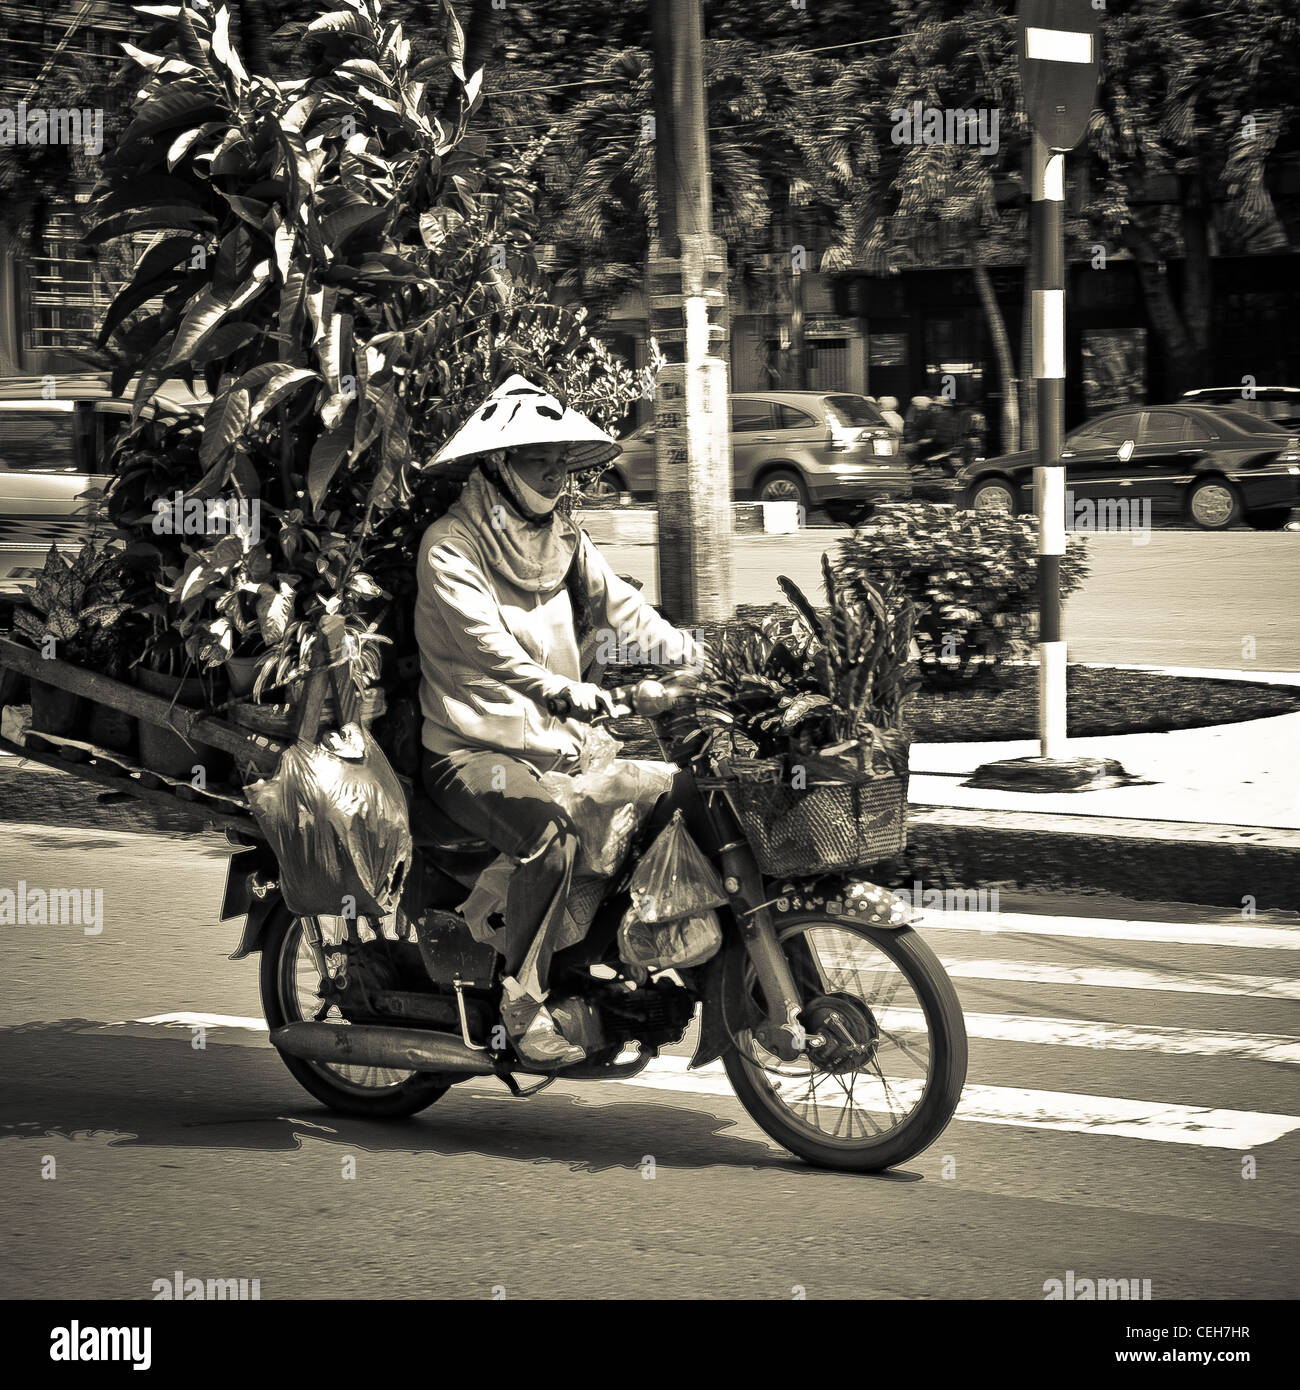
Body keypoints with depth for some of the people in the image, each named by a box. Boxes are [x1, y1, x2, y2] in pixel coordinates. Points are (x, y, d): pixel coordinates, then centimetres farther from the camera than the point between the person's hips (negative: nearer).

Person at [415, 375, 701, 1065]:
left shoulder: (563, 542, 16)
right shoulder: (450, 544, -8)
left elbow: (618, 604, 4)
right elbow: (482, 638, -24)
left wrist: (697, 657, -15)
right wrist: (561, 689, -41)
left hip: (554, 745, 7)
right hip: (471, 749, -7)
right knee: (550, 834, -33)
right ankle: (524, 1004, -24)